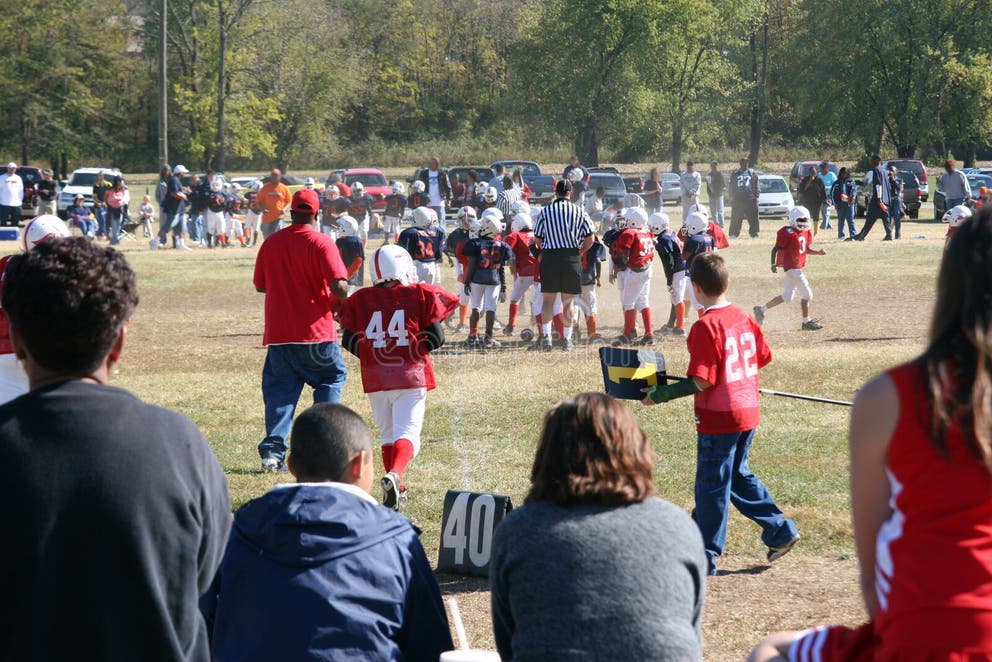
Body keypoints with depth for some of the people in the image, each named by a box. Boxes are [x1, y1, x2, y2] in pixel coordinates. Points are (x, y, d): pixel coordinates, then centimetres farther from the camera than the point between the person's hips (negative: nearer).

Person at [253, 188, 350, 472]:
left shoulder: (270, 243, 5)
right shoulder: (321, 243, -9)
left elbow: (260, 285, 14)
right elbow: (338, 284, -19)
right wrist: (342, 301, 2)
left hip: (278, 332, 3)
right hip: (315, 332, -3)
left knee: (279, 389, 8)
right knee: (332, 377, 16)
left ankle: (273, 449, -6)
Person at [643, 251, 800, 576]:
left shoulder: (705, 327, -18)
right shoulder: (744, 317, 4)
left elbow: (702, 382, -21)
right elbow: (762, 358, 12)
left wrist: (663, 394, -16)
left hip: (719, 418, -8)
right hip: (748, 412, 8)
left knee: (712, 486, 2)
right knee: (738, 476, 23)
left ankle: (706, 557, 9)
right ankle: (780, 532, 24)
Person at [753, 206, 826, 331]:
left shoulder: (806, 233, 9)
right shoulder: (788, 233, -17)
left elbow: (807, 249, 18)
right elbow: (776, 249, -16)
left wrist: (818, 252, 1)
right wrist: (773, 264, -23)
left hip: (798, 267, 9)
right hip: (792, 268, -9)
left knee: (787, 297, 14)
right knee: (806, 294, -4)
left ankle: (761, 310, 23)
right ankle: (806, 322, 7)